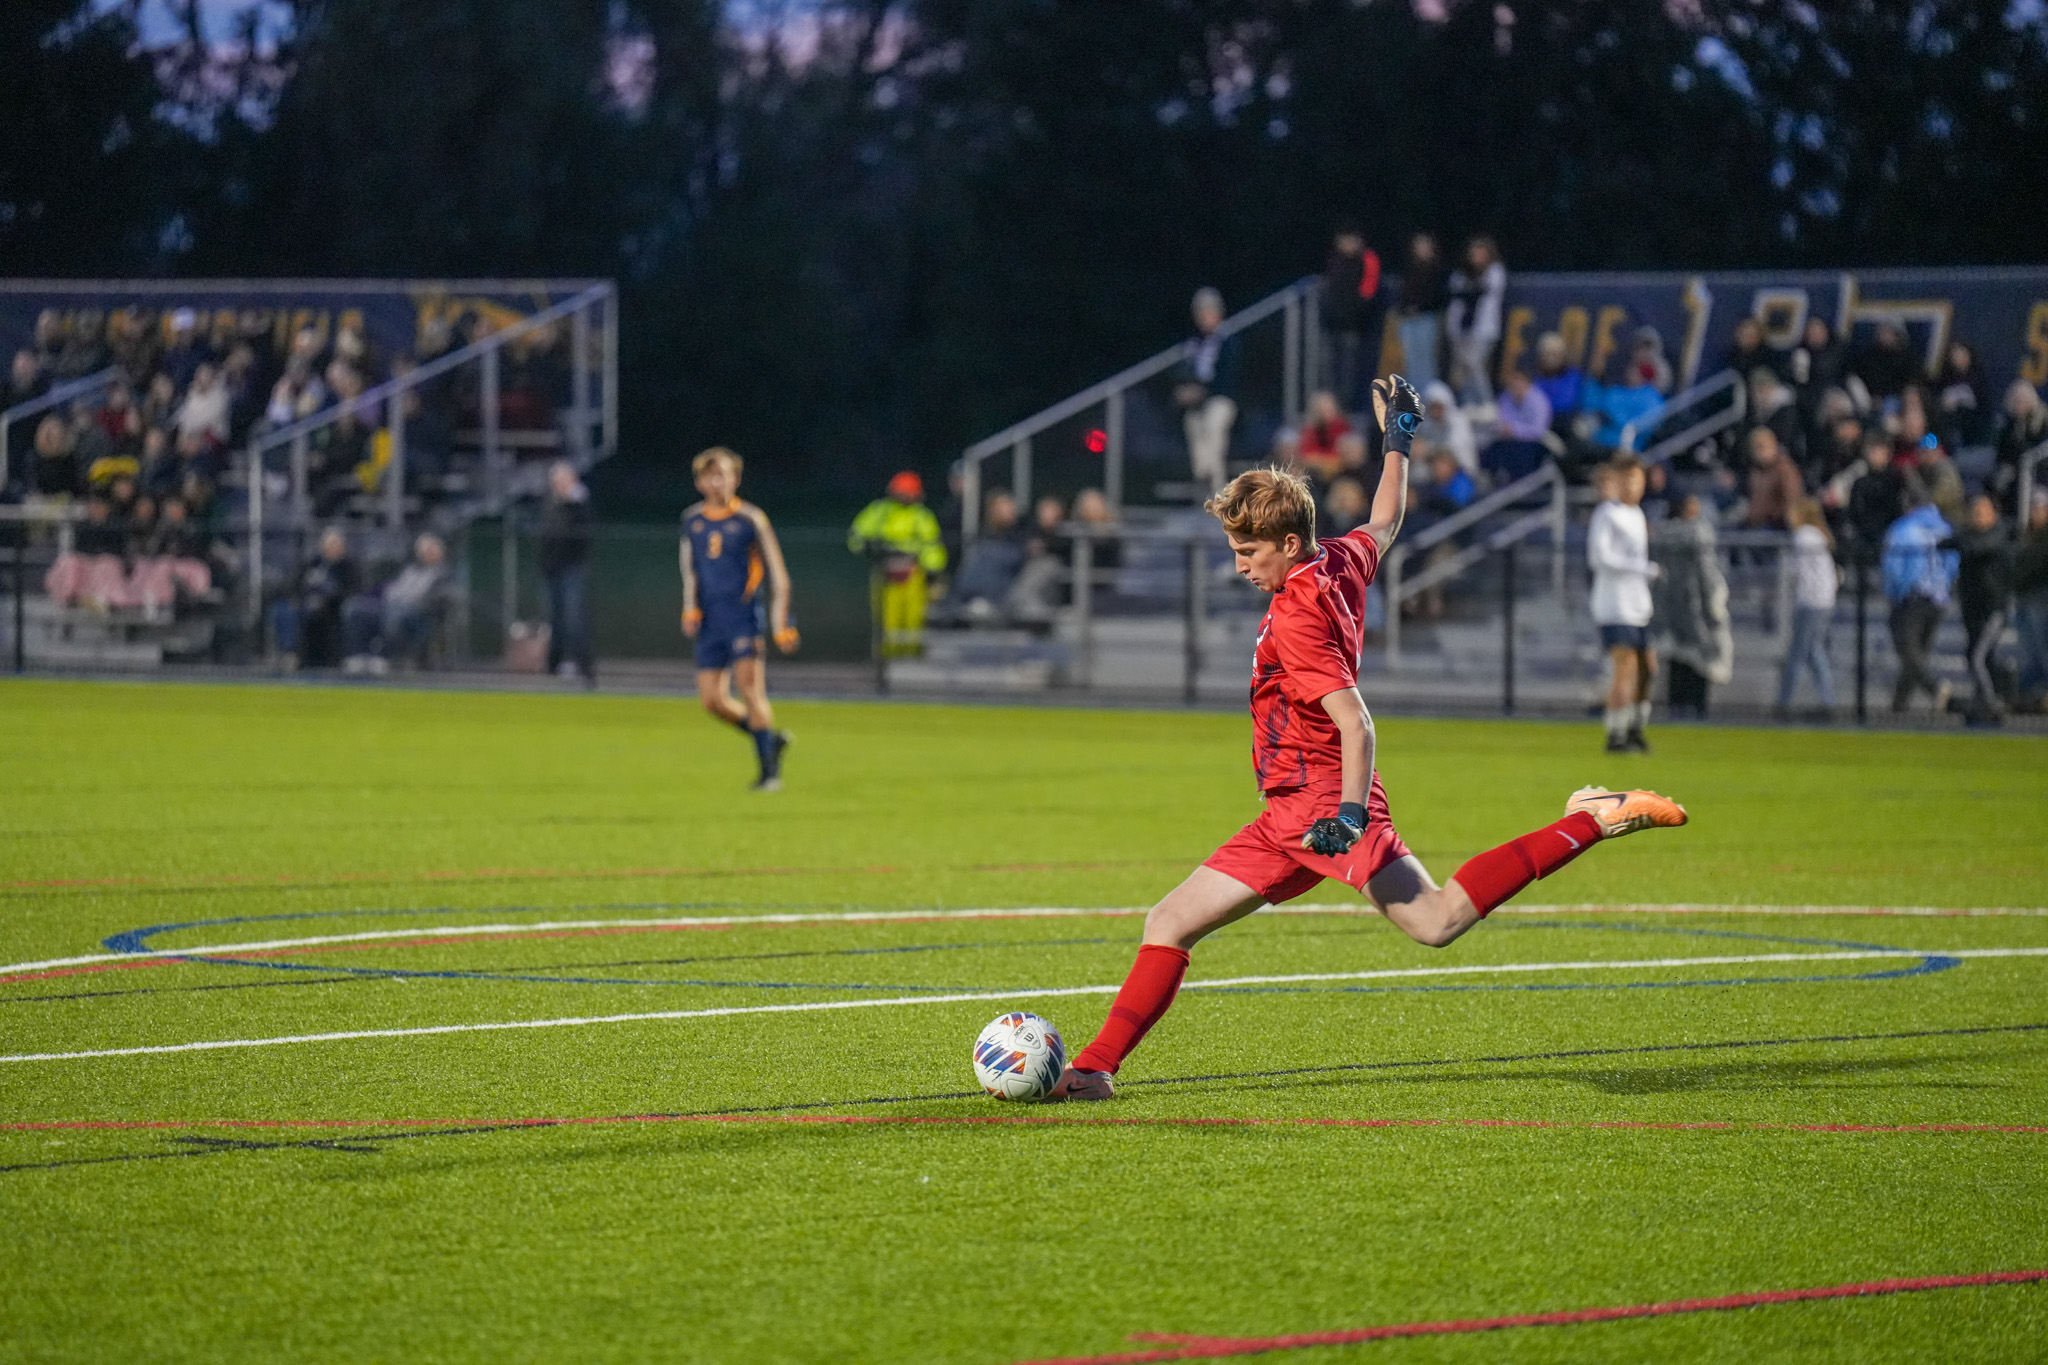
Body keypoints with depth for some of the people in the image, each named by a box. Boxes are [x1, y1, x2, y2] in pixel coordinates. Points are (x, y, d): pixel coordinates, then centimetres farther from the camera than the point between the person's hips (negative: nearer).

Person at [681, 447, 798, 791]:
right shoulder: (692, 519, 10)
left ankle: (769, 771, -7)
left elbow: (778, 576, -1)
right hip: (711, 621, 5)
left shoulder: (750, 519, -4)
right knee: (712, 699, 0)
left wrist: (781, 626, -5)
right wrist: (690, 609, 8)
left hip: (744, 617, -5)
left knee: (750, 687, -14)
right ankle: (770, 740, 20)